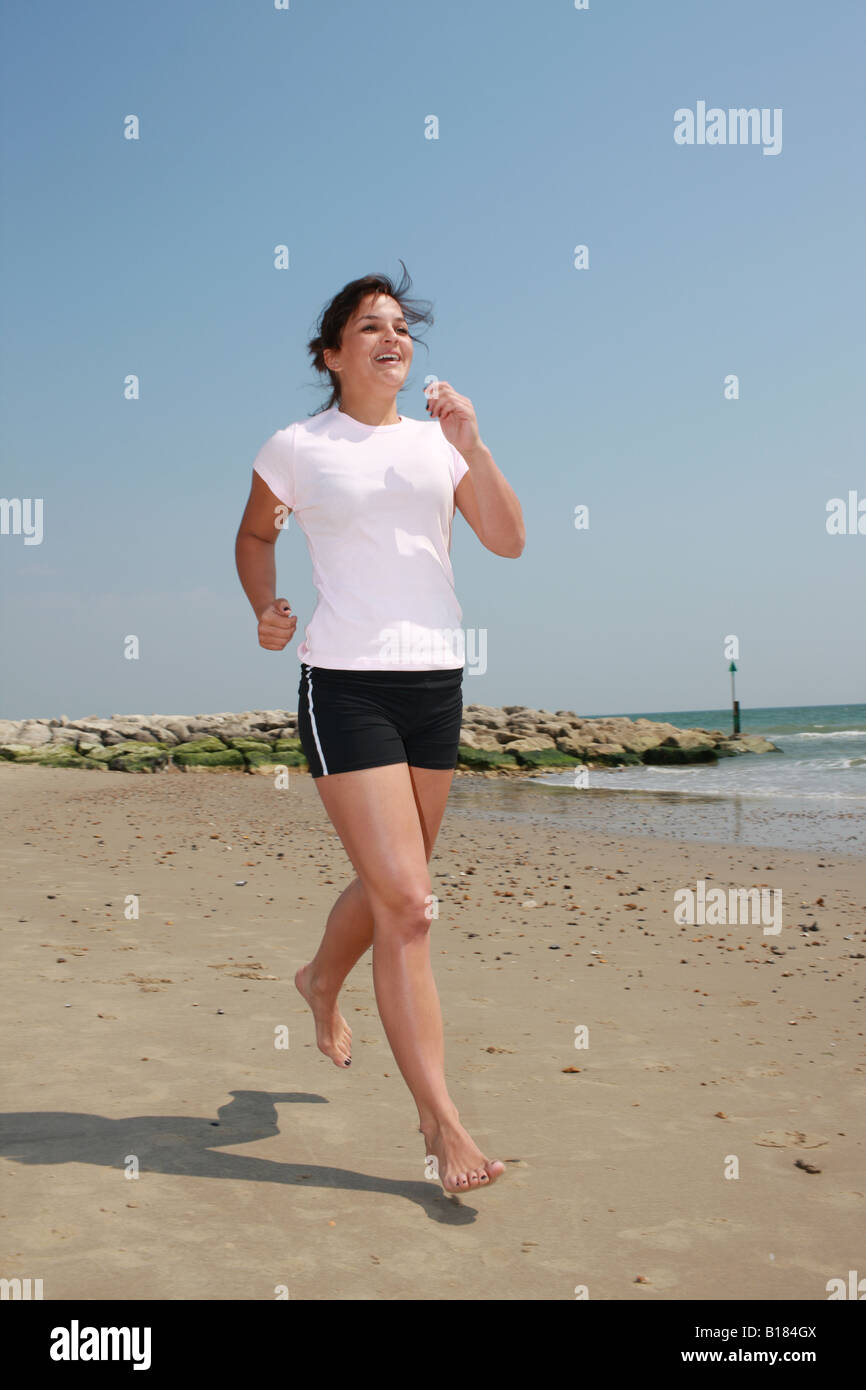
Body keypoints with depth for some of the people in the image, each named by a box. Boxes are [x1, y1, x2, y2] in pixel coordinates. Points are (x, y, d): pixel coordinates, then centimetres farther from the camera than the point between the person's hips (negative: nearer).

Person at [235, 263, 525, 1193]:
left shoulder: (438, 443, 10)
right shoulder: (296, 448, 2)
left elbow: (508, 541, 2)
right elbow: (254, 535, 17)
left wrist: (470, 446, -9)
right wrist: (265, 610, 0)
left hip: (436, 680, 5)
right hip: (345, 685, -5)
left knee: (393, 883, 17)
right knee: (408, 904, -11)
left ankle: (322, 981, 49)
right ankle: (443, 1125, -4)